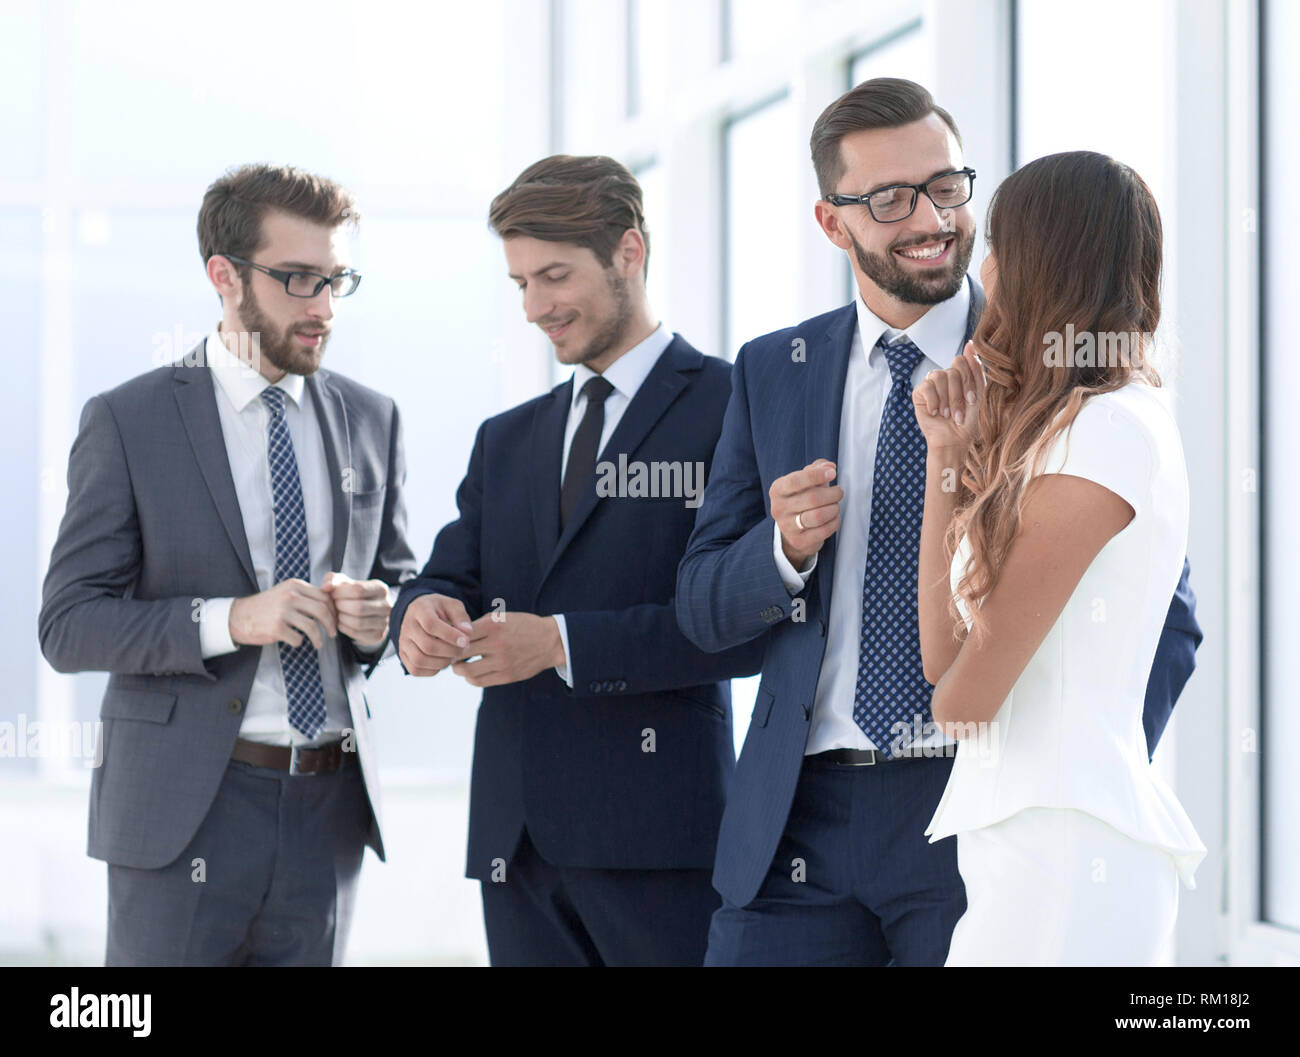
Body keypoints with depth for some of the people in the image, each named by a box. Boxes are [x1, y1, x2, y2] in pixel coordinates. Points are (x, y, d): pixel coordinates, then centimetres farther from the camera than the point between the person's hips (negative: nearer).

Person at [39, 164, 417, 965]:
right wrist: (230, 620, -21)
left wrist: (380, 615, -6)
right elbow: (68, 626, -7)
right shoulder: (130, 422, -3)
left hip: (329, 808, 4)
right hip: (186, 811, -4)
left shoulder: (371, 419, 11)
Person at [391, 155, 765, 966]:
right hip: (519, 835, 6)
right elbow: (454, 574, 15)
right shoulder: (506, 442, 21)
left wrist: (566, 643, -17)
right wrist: (423, 613, -9)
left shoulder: (726, 409, -3)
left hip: (658, 834, -6)